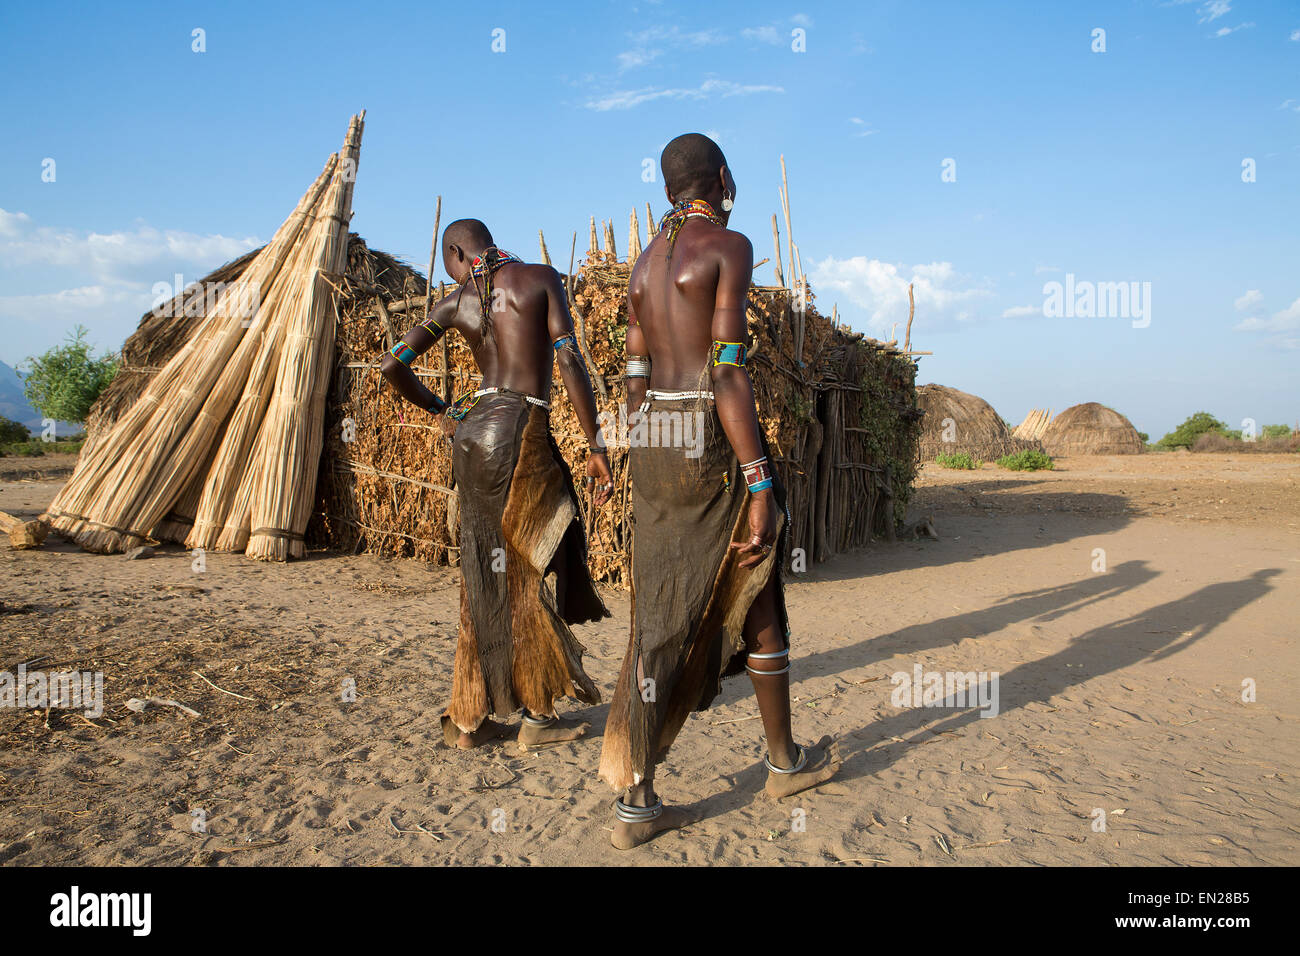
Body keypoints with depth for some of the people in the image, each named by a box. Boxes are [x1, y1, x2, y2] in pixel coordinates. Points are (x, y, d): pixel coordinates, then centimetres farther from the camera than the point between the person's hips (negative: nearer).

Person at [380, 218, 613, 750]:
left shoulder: (455, 304, 11)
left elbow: (391, 365, 9)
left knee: (487, 576, 12)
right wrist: (595, 446, -8)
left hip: (472, 431, 5)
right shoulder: (541, 278, 1)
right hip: (520, 432, -5)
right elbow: (568, 358, -10)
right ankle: (538, 715, 14)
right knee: (520, 575, 3)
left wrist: (443, 412, 23)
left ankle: (469, 717, 19)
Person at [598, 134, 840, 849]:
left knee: (660, 616, 7)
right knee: (758, 601, 11)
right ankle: (784, 761, 28)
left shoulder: (644, 263, 16)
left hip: (654, 443, 7)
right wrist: (760, 483, -17)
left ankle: (635, 798, 7)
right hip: (714, 439, -7)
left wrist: (646, 475, 19)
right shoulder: (729, 247, -7)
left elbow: (636, 379, 15)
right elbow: (728, 371, -17)